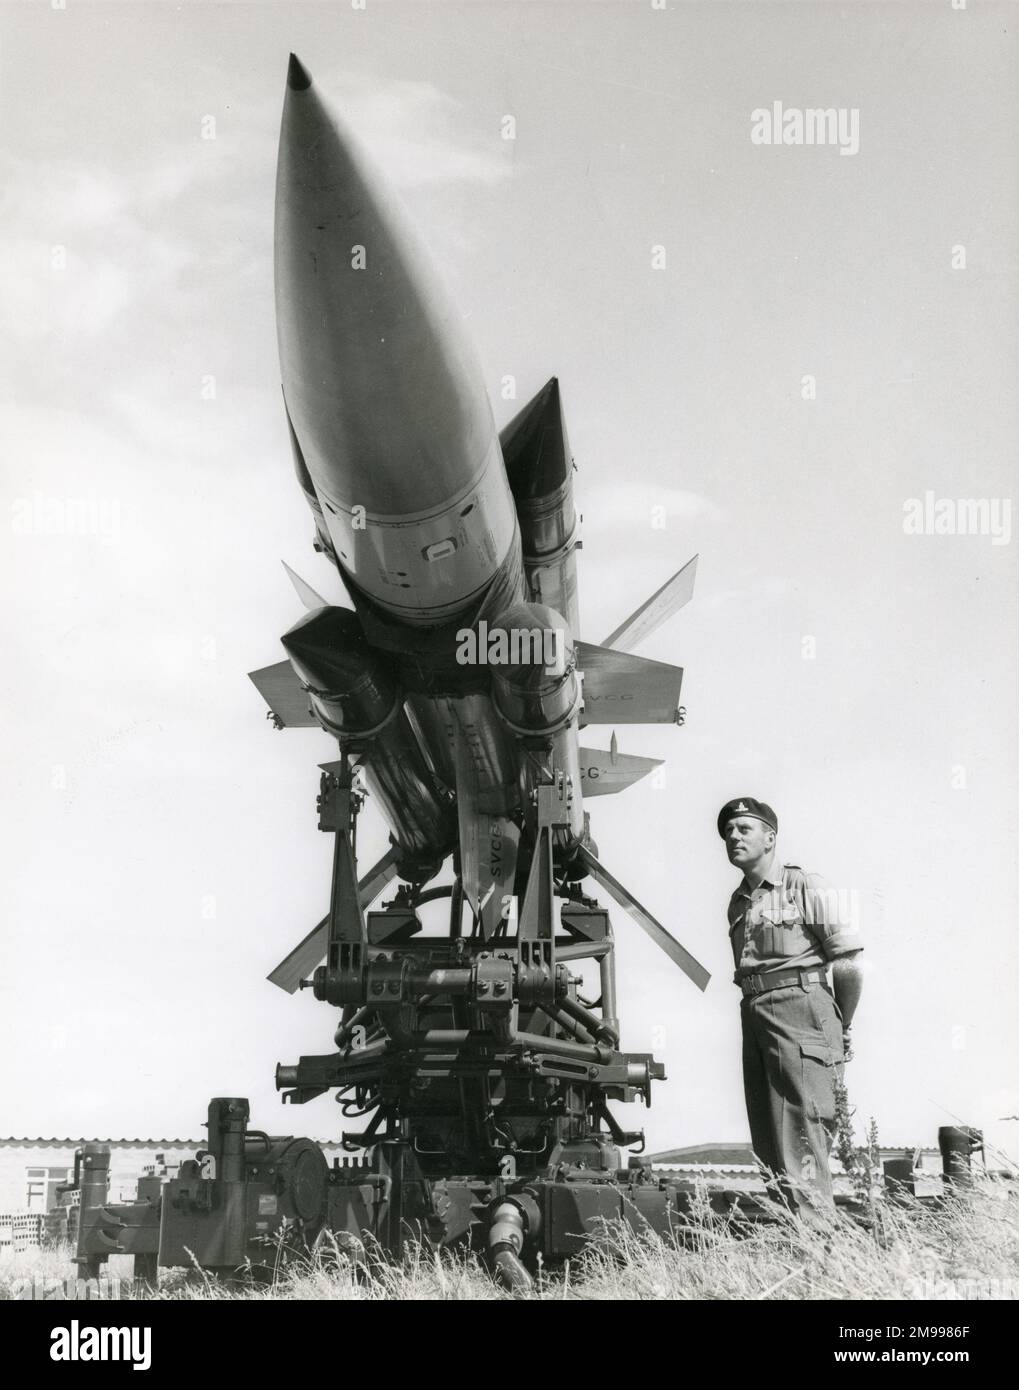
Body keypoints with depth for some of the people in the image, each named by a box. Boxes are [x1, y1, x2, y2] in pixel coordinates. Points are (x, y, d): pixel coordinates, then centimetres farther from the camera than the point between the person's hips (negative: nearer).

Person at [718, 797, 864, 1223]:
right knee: (768, 1148, 9)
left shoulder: (805, 888, -2)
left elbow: (849, 964, -4)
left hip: (800, 1009, -7)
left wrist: (838, 1029, 3)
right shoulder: (738, 902, 18)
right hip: (754, 1019, 8)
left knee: (801, 1151, -12)